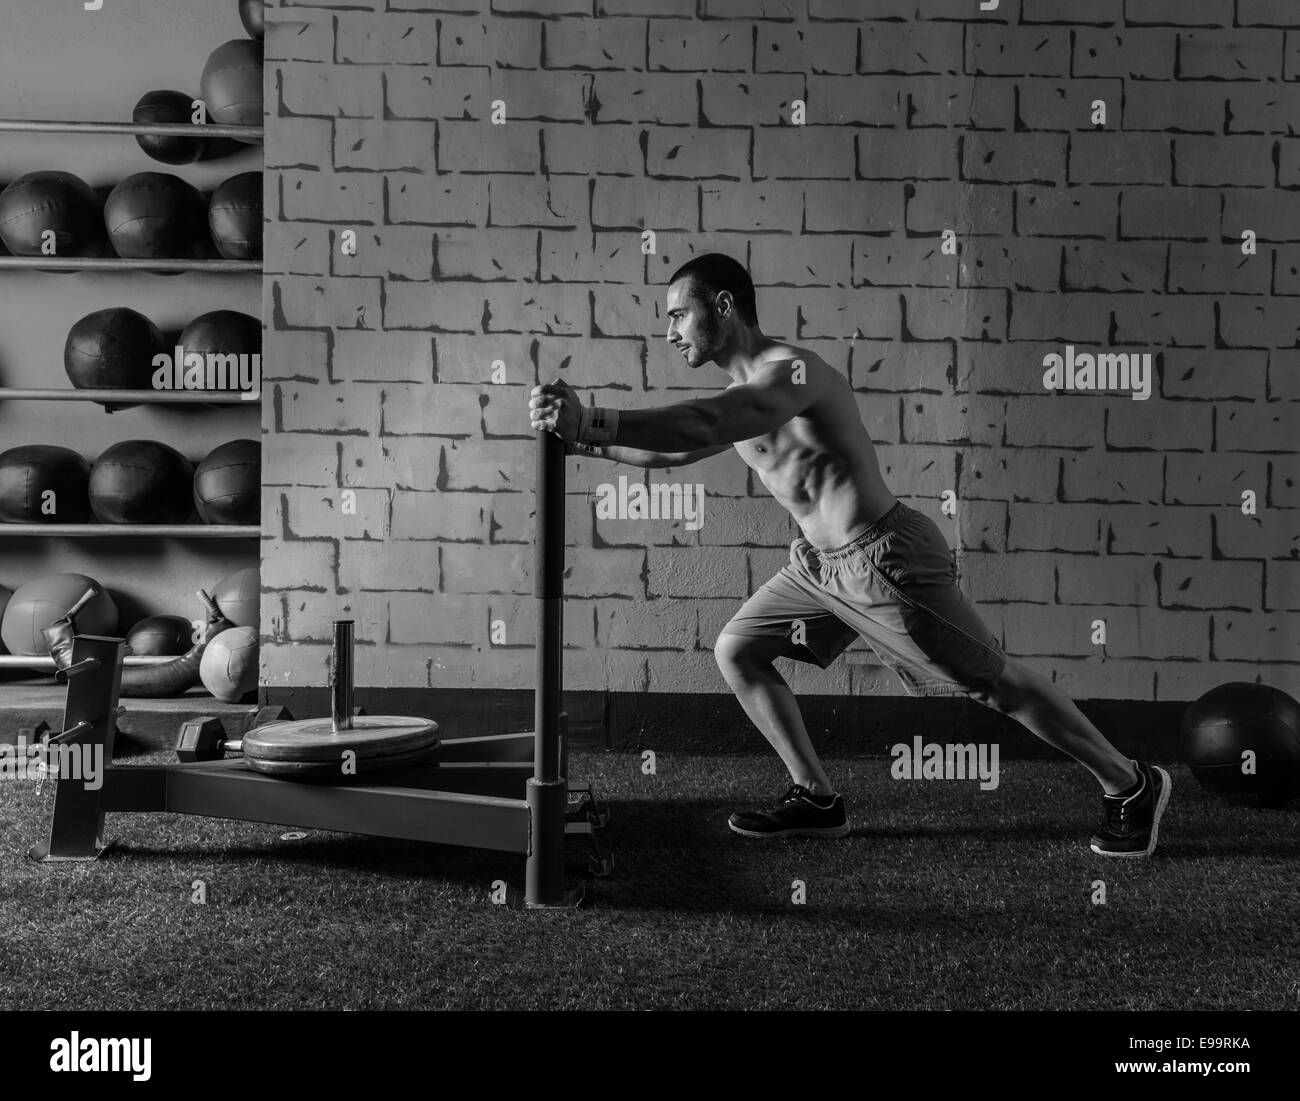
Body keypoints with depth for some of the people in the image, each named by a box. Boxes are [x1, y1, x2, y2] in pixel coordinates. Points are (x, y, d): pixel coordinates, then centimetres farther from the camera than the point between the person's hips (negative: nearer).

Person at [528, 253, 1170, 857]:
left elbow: (702, 426, -39)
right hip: (819, 563, 9)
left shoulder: (789, 372, -22)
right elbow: (672, 451, 17)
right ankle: (817, 801, 15)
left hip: (886, 561, -9)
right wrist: (583, 436, 3)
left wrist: (590, 421, -41)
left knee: (993, 682, -1)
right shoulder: (745, 391, 9)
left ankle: (1132, 786, 16)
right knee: (736, 651, 7)